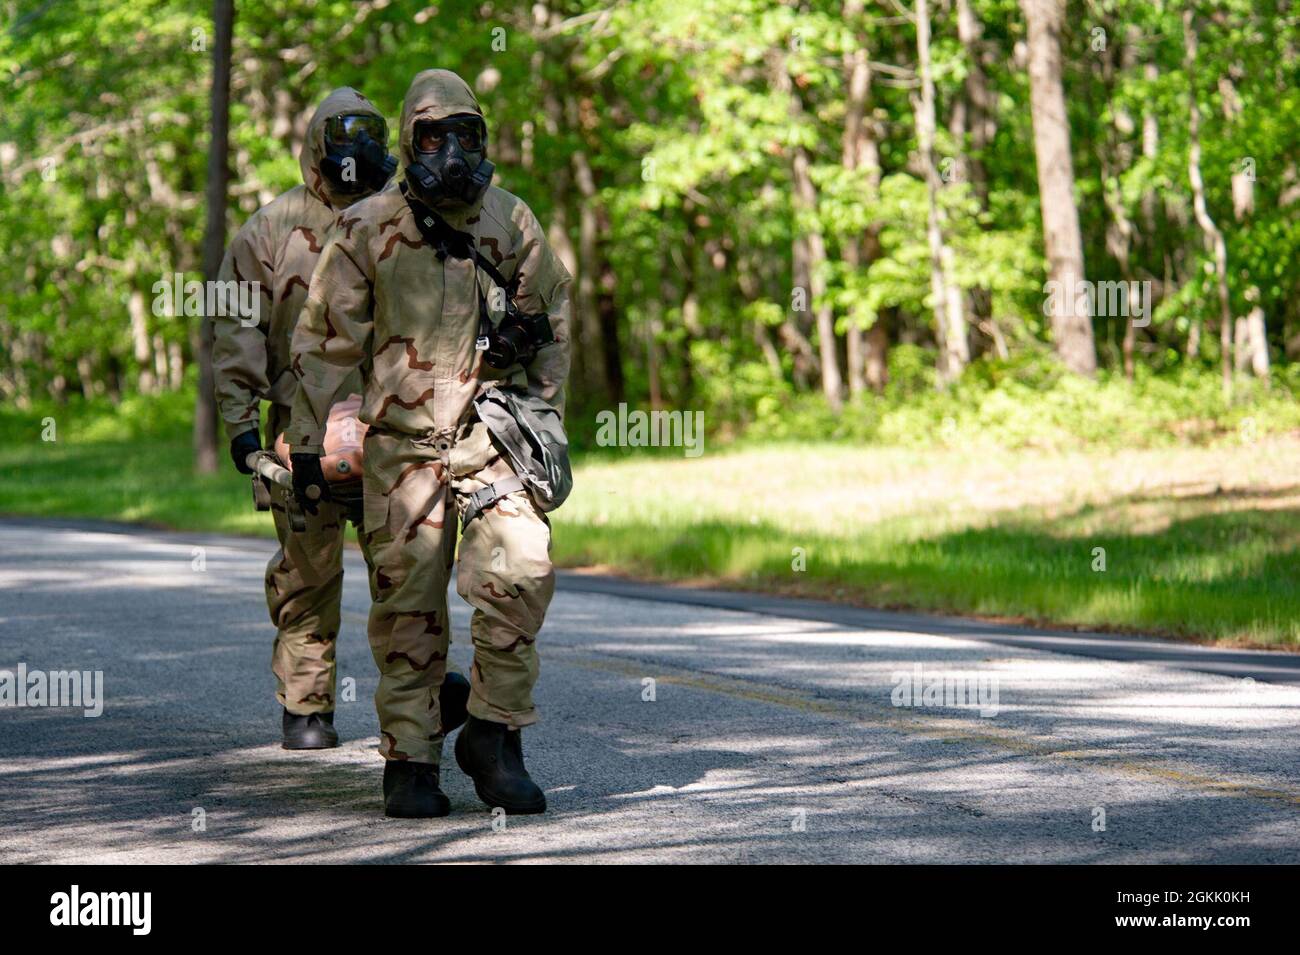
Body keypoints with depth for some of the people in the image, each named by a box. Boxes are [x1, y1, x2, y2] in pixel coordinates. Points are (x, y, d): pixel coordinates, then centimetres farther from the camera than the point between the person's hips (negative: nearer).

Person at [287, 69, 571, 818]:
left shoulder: (511, 222, 5)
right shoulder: (368, 231, -2)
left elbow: (551, 315, 17)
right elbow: (325, 339, 2)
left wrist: (546, 413, 15)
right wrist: (308, 442, 1)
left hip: (495, 436, 1)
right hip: (404, 442, -1)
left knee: (520, 572, -17)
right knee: (409, 607, 2)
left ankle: (495, 736, -2)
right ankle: (410, 762, 13)